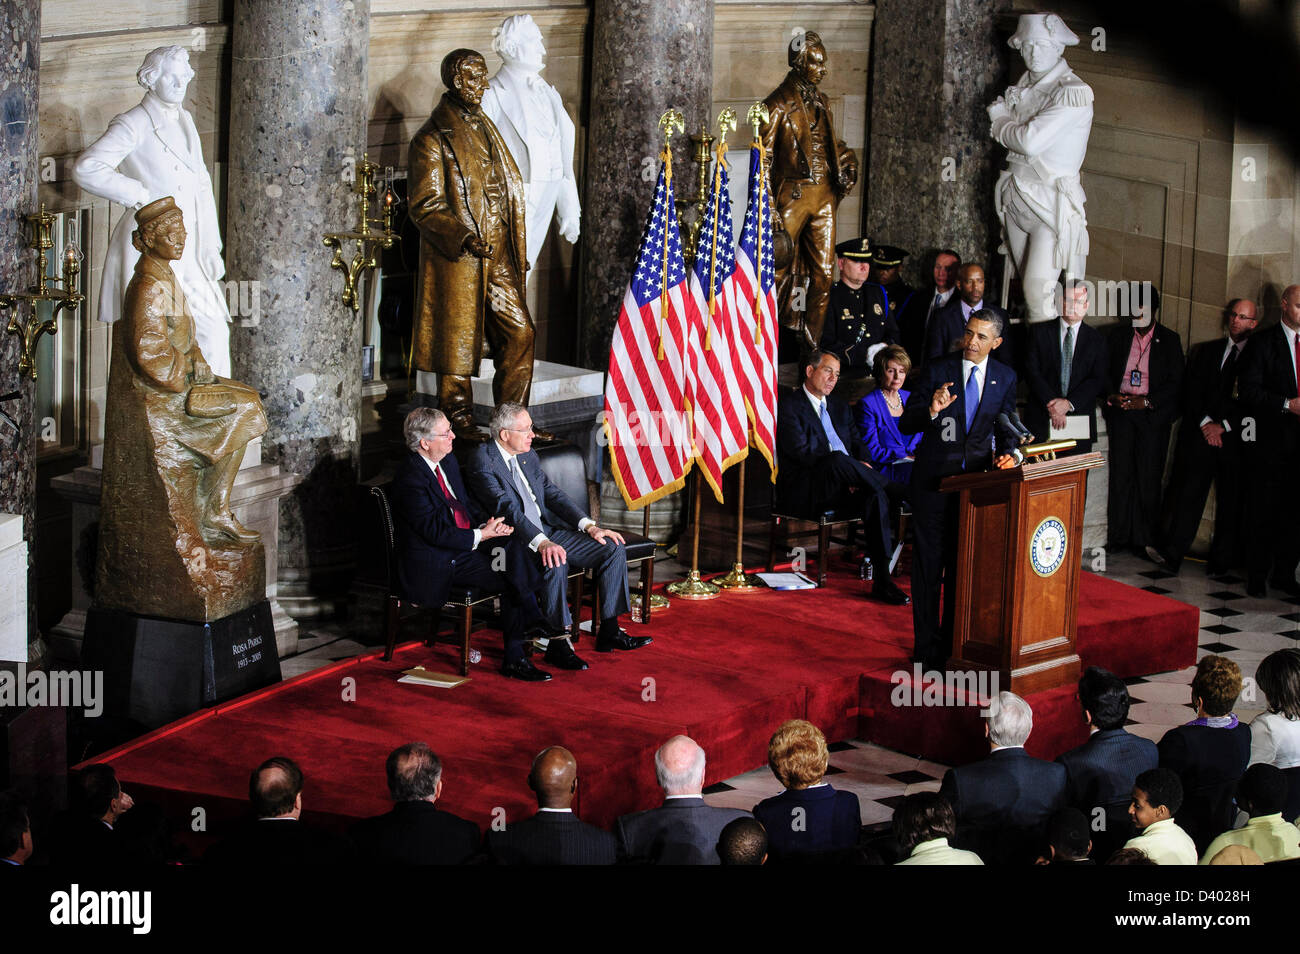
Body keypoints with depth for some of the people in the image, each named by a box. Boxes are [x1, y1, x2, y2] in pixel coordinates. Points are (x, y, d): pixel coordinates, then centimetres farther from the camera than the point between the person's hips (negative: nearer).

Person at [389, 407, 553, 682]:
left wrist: (489, 525, -1)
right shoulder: (410, 479, -18)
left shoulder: (448, 462, 10)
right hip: (433, 565, -8)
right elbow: (434, 531, -19)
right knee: (511, 578, -23)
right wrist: (480, 535, -15)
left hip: (465, 546, 8)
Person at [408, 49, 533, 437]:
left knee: (519, 332, 3)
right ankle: (459, 418, 13)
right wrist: (465, 237, -24)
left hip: (498, 258, 7)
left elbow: (511, 189, 22)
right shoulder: (433, 138, -9)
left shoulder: (485, 128, 16)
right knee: (458, 341, 1)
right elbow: (425, 205, -13)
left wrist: (517, 251, 17)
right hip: (457, 259, -7)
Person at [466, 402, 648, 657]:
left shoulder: (528, 455, 14)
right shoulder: (482, 460, -12)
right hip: (514, 539, -8)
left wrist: (589, 526, 0)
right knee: (556, 562, -38)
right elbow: (506, 508, -23)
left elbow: (552, 494, 14)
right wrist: (541, 543, -35)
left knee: (613, 549, -5)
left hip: (547, 530, 8)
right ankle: (557, 643, -27)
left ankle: (609, 633, -1)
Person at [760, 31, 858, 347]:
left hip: (824, 197, 6)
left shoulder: (821, 101, 16)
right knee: (782, 270, -4)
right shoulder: (779, 104, -4)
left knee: (823, 273, 4)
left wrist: (846, 164, 9)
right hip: (793, 194, -6)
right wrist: (768, 207, -13)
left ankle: (813, 343, 11)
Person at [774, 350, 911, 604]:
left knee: (875, 496, -27)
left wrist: (861, 468, -9)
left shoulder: (840, 408, 24)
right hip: (803, 492, -6)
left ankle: (882, 581, -31)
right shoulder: (789, 405, -1)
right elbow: (799, 450, -14)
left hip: (839, 488, 6)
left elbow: (858, 445, 17)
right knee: (838, 459, -37)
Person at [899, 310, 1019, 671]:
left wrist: (1005, 453, -5)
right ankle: (927, 649, 6)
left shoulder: (1005, 377, 6)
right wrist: (931, 410, -23)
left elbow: (1006, 426, 16)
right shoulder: (936, 371, -3)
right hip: (934, 478, -2)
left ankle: (953, 644, 19)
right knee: (929, 561, -1)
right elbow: (905, 424, -3)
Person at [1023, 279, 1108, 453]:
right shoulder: (1039, 331, 8)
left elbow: (1098, 380, 0)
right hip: (1040, 423, -1)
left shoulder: (1096, 340, 9)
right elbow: (1031, 372, -1)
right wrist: (1051, 403, -14)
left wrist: (1069, 403, -14)